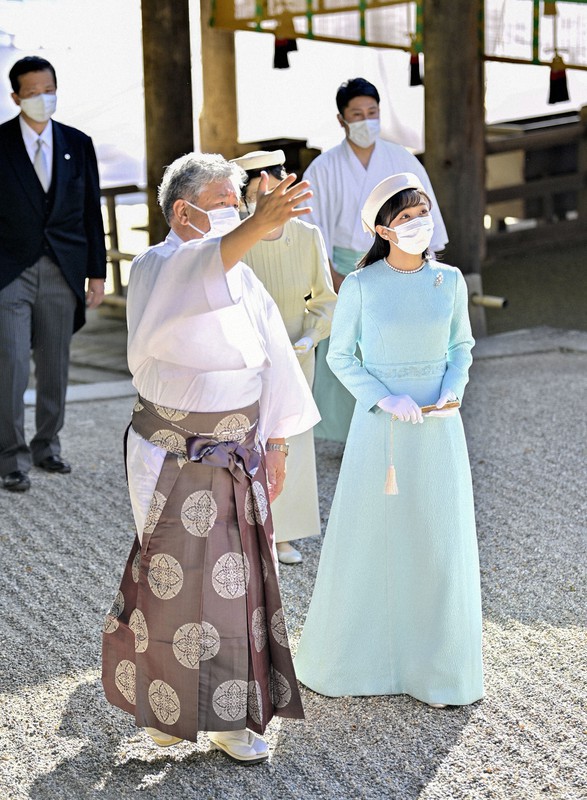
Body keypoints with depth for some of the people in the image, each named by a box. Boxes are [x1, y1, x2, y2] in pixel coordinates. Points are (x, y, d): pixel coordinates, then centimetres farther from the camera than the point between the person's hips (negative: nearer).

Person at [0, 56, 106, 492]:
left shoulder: (78, 144, 8)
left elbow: (91, 211, 11)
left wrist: (97, 272, 7)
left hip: (63, 274, 3)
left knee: (56, 368, 10)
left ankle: (47, 445, 24)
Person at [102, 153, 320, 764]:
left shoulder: (242, 279, 4)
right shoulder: (154, 270, -15)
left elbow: (272, 360, 9)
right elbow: (195, 275, -40)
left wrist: (275, 446, 8)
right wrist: (259, 225, -57)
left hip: (237, 458, 5)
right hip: (172, 462, -5)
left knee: (236, 581, 9)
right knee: (175, 581, 5)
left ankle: (228, 717, 21)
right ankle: (166, 705, 26)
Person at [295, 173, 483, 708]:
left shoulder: (450, 281, 0)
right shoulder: (361, 285, -7)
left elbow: (461, 346, 11)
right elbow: (340, 356, -1)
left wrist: (453, 391, -7)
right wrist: (383, 399, -14)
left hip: (438, 427, 2)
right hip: (379, 424, -2)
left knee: (440, 542, 5)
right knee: (367, 538, 4)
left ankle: (437, 666, 20)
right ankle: (352, 659, 22)